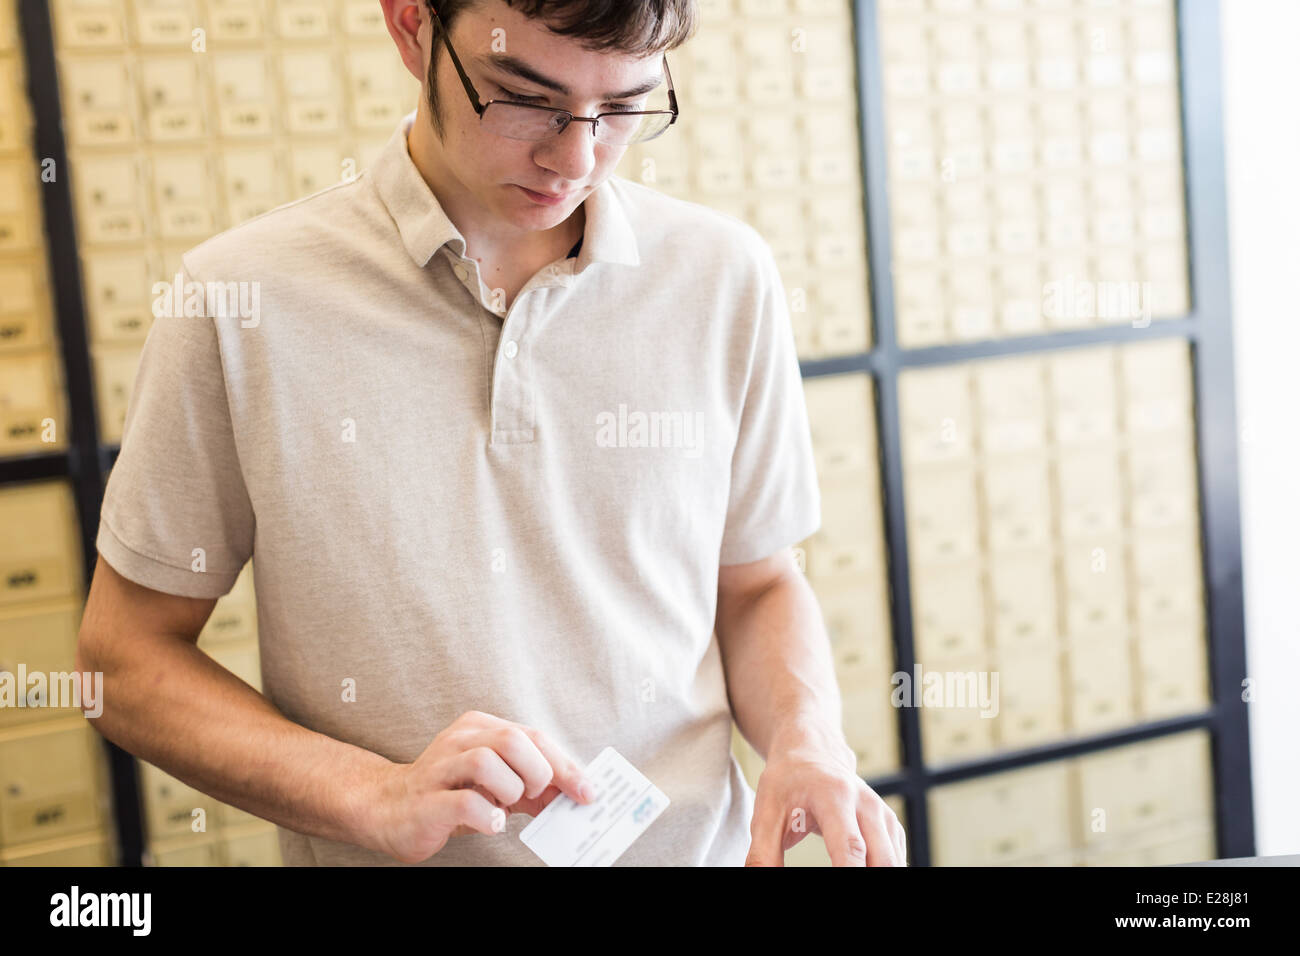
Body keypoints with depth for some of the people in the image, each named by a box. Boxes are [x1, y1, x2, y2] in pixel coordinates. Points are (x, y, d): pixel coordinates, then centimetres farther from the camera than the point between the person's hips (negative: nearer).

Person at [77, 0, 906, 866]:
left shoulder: (725, 277, -7)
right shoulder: (242, 295, -14)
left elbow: (757, 585, 4)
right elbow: (126, 656, -8)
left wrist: (806, 741, -15)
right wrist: (374, 797, -20)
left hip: (691, 843, 2)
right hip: (383, 857, -1)